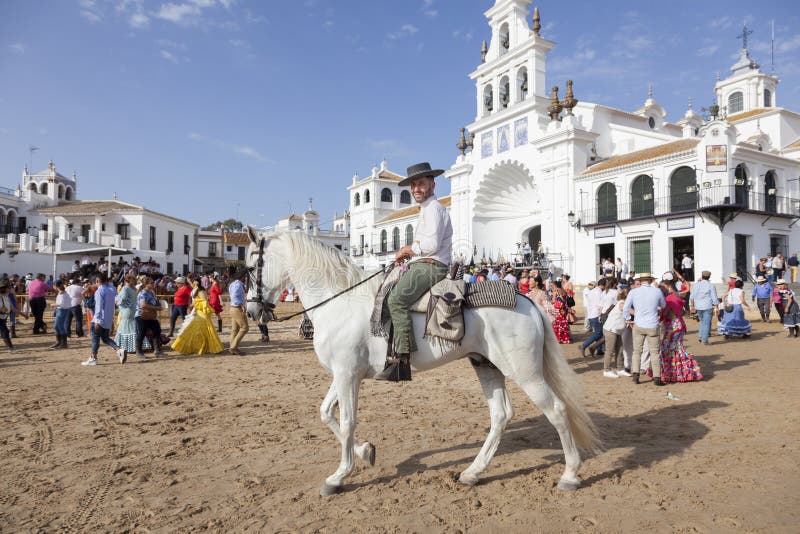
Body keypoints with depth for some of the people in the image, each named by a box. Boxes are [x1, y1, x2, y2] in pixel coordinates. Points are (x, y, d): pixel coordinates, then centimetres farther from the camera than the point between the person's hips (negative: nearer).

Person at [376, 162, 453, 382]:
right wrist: (409, 253, 14)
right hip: (422, 266, 11)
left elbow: (432, 244, -18)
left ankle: (402, 359, -39)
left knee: (396, 299, -31)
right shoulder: (426, 209, 28)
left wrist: (409, 249, -4)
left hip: (429, 267, -11)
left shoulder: (433, 208, -5)